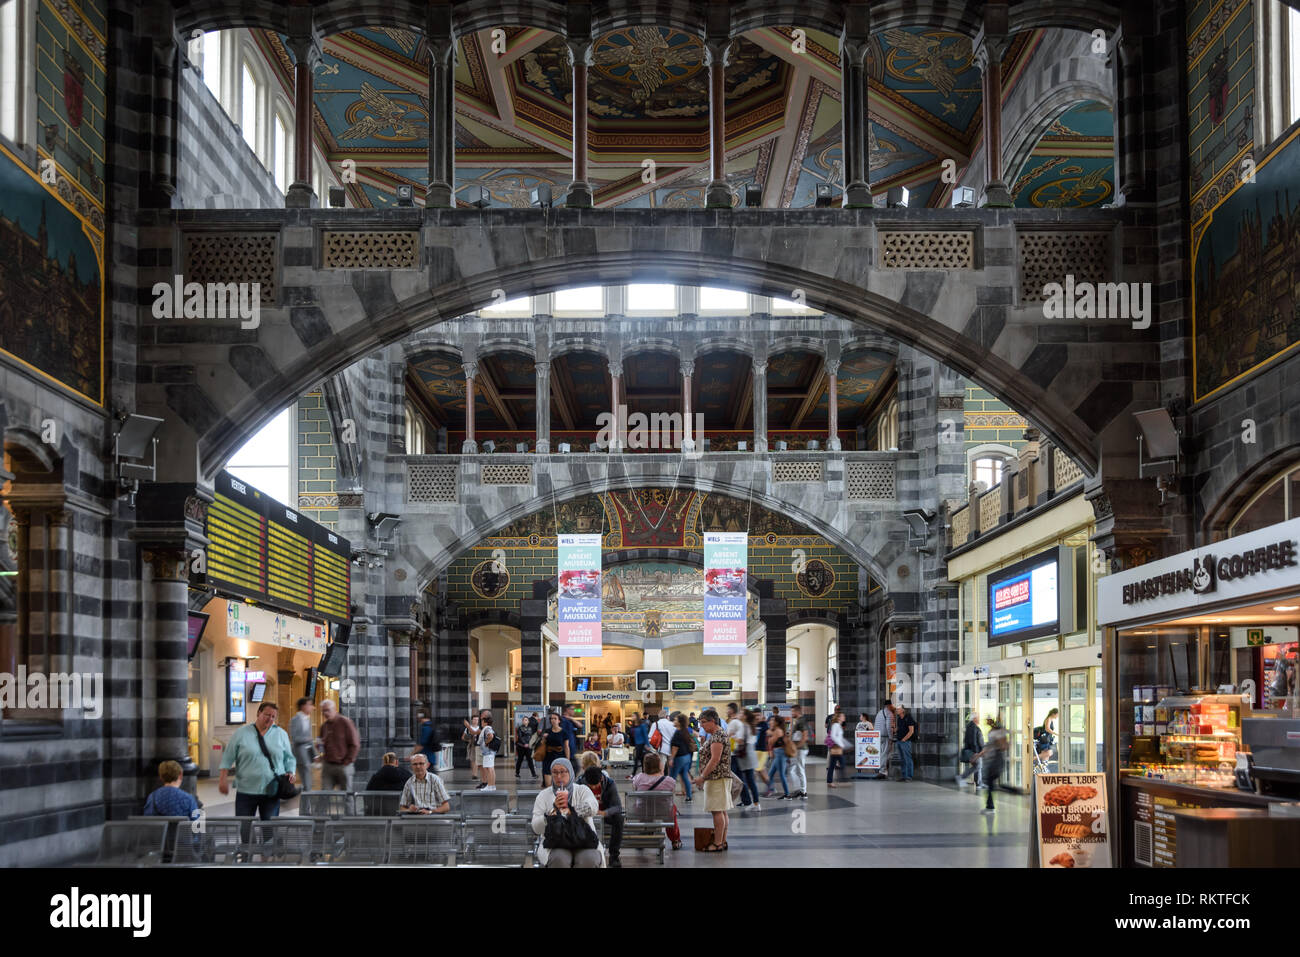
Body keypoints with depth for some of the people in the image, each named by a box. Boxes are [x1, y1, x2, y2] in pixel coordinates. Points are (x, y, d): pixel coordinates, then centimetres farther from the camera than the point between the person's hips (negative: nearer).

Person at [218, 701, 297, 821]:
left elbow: (289, 758, 15)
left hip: (271, 792, 2)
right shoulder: (241, 734, 3)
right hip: (246, 791, -1)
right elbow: (227, 758, 5)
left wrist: (290, 772, -2)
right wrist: (224, 779, -1)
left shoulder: (281, 734, 9)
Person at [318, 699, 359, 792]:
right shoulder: (324, 726, 12)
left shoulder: (345, 722, -6)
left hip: (343, 766, -5)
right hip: (327, 766, 5)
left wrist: (347, 761, -10)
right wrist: (320, 745, 1)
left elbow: (355, 744, -8)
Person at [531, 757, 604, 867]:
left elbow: (593, 808, -11)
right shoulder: (543, 795, 12)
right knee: (560, 860, -35)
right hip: (555, 845, 0)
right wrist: (554, 809, -13)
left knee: (588, 860, -33)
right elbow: (536, 828, 1)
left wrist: (571, 810, -24)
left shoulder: (582, 790, 12)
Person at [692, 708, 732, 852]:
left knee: (717, 811, -9)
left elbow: (715, 759, -22)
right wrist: (703, 776, 22)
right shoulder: (720, 733, 17)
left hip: (717, 778, -11)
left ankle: (717, 843, -9)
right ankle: (723, 841, 14)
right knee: (721, 811, 11)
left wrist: (702, 776, -18)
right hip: (721, 777, 11)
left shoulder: (717, 736, -15)